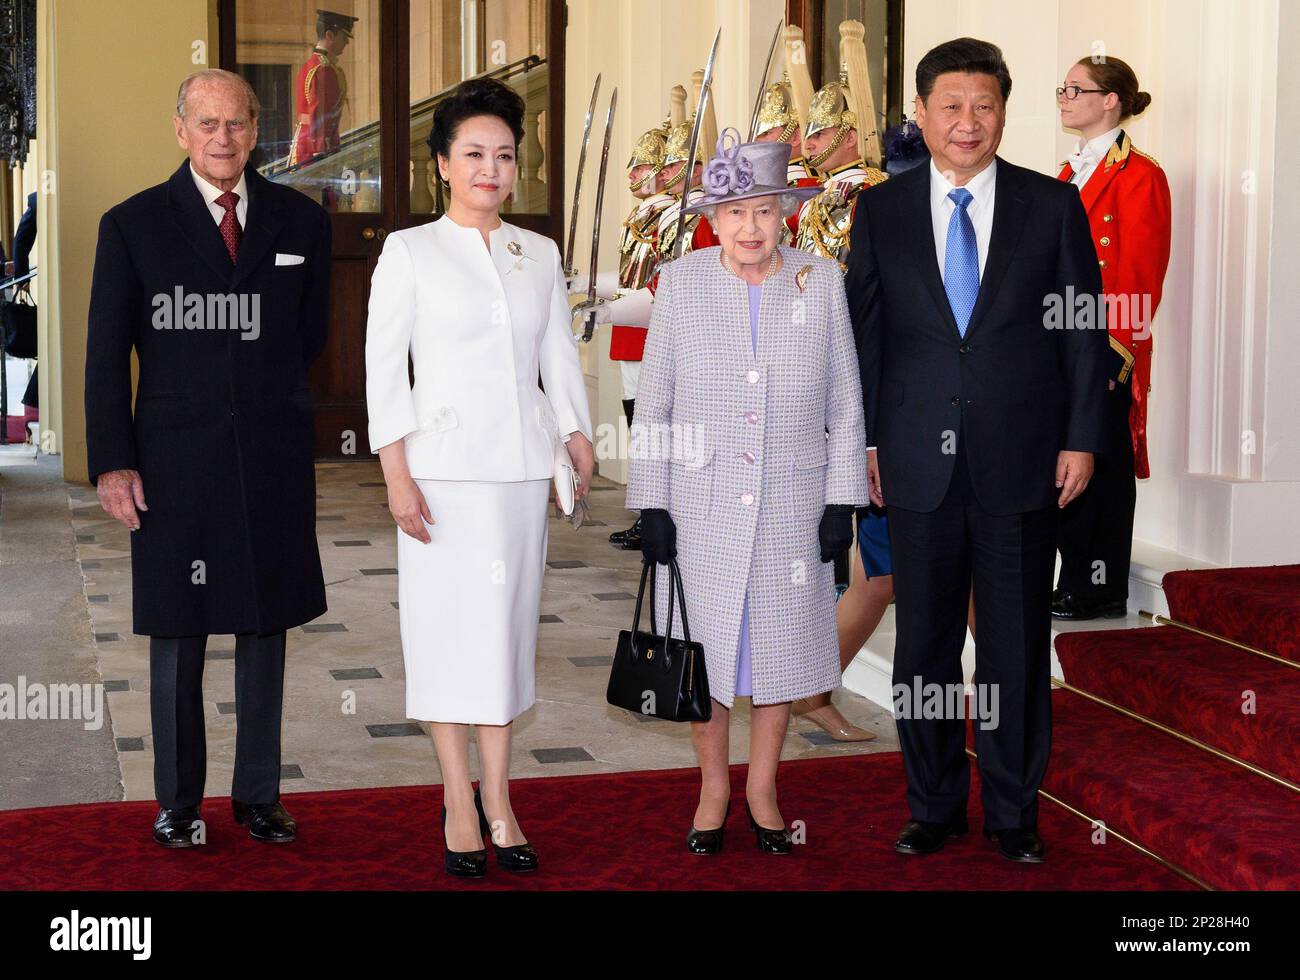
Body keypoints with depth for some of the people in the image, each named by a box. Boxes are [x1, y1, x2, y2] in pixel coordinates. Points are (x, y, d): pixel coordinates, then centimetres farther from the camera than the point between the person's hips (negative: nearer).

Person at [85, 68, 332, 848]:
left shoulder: (301, 222, 6)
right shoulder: (133, 225, 0)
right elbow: (107, 354, -2)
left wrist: (264, 396, 10)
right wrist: (112, 461, -7)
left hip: (274, 460, 2)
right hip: (175, 462, -2)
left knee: (266, 629, 9)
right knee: (177, 637, 5)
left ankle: (259, 795, 21)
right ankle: (178, 802, 17)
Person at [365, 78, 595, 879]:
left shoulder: (541, 255, 11)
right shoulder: (410, 251, 0)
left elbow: (561, 357, 13)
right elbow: (384, 366, -3)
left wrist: (581, 439, -1)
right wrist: (397, 475, -9)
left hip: (521, 467, 3)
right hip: (444, 466, -3)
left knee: (508, 624, 6)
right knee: (448, 626, 0)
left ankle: (498, 797, 16)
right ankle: (459, 804, 10)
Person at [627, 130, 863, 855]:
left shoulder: (822, 282, 0)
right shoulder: (681, 282, -1)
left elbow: (845, 403, 4)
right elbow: (654, 404, 1)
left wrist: (842, 501, -1)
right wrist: (651, 504, -3)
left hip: (792, 505, 1)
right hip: (702, 505, 0)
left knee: (782, 644, 9)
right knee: (704, 646, 7)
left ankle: (763, 789, 26)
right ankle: (713, 788, 25)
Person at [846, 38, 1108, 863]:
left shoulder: (1054, 206, 3)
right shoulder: (881, 212, 5)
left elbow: (1084, 330, 3)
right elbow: (863, 332, 6)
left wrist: (1081, 439, -2)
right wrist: (865, 440, 1)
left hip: (1022, 463, -1)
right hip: (919, 463, 1)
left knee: (1018, 646, 7)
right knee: (924, 641, 8)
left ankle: (1014, 811, 21)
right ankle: (934, 805, 22)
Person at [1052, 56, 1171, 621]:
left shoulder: (1139, 175, -8)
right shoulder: (1069, 175, 17)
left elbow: (1140, 276, -13)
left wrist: (1113, 352, -18)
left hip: (1105, 353, -8)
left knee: (1101, 467, 0)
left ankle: (1101, 593, 9)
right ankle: (1074, 582, 20)